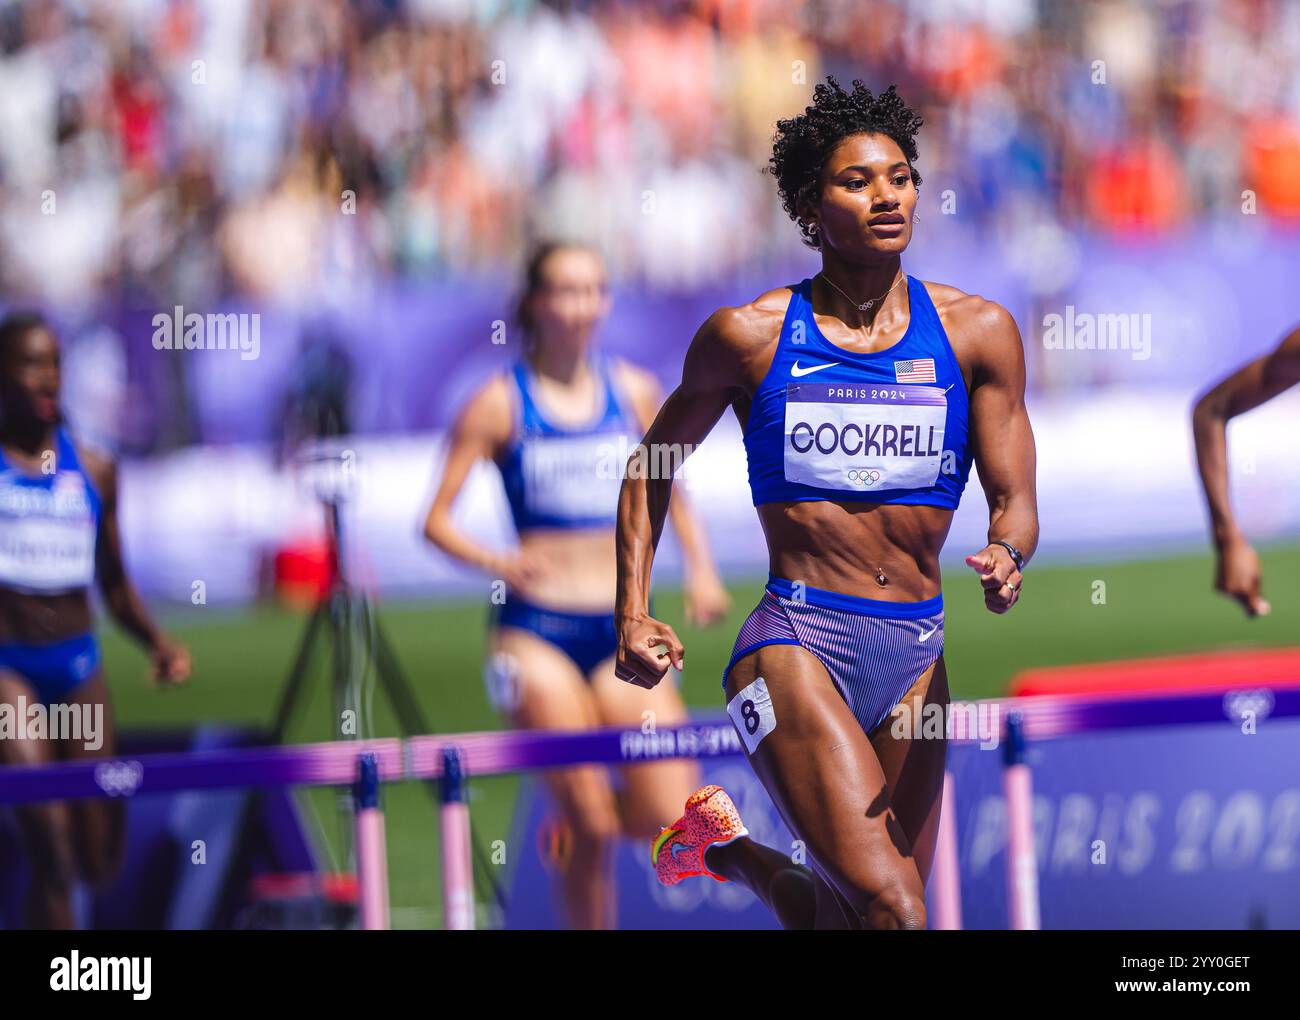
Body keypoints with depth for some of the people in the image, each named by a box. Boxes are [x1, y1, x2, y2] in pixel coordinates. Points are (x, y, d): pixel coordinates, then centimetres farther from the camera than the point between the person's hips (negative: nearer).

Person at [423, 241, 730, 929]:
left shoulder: (633, 392, 7)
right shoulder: (500, 405, -3)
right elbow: (437, 521, -3)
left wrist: (701, 568, 5)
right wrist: (493, 563, -21)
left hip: (622, 630, 3)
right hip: (539, 631, -3)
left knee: (670, 815, -5)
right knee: (590, 825, -8)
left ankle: (575, 825, 28)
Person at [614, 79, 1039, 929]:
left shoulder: (977, 333, 4)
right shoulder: (750, 336, 0)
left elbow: (1015, 500, 4)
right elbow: (654, 465, 14)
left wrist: (1006, 556, -20)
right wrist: (633, 614, 5)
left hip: (916, 654, 4)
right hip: (796, 643, -4)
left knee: (843, 912, 12)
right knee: (891, 908, -19)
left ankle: (729, 851, 41)